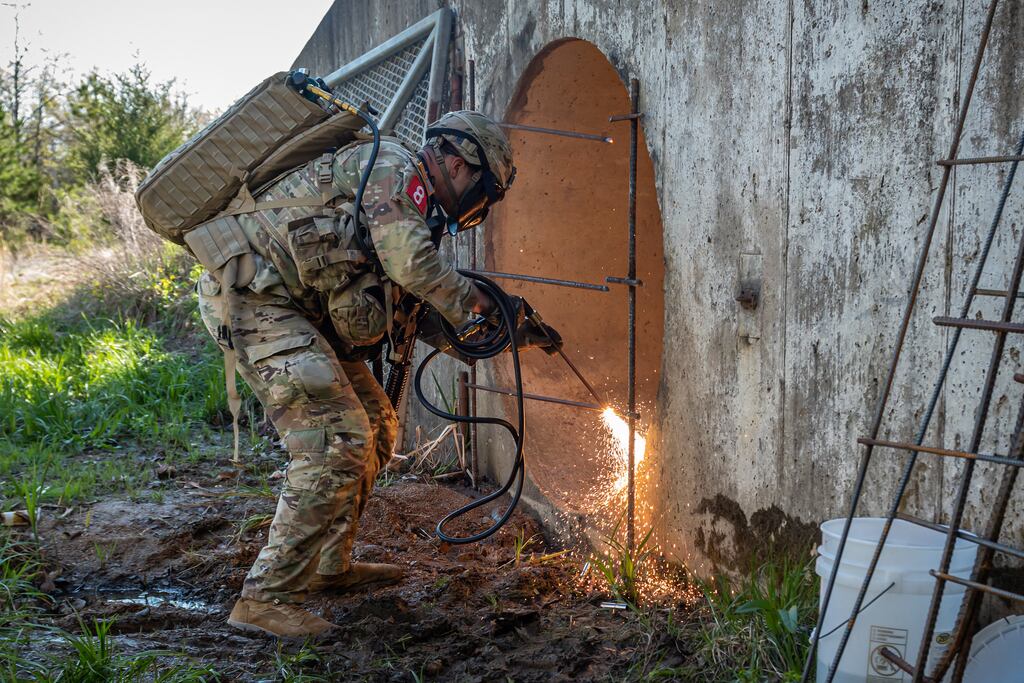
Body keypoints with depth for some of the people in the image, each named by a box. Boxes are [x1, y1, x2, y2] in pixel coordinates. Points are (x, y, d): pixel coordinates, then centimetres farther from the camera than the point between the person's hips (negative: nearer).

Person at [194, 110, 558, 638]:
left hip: (297, 310, 10)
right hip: (255, 296, -10)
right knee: (337, 442, -17)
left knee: (375, 427, 13)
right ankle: (266, 599, -13)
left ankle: (330, 566, 23)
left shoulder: (409, 207, 23)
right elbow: (413, 265, -22)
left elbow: (415, 311, 23)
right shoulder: (392, 167, -8)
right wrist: (479, 304, -6)